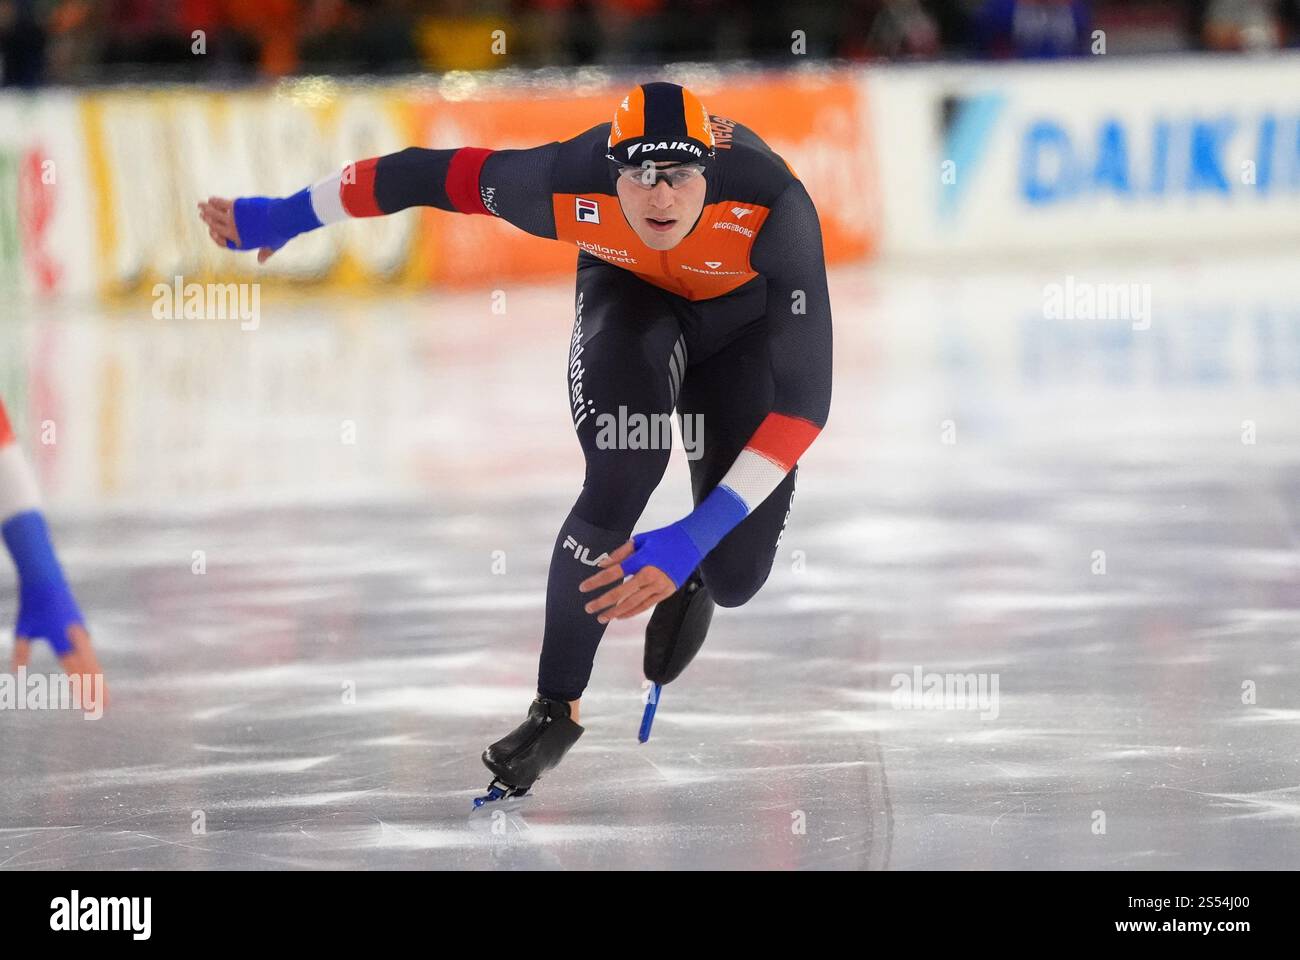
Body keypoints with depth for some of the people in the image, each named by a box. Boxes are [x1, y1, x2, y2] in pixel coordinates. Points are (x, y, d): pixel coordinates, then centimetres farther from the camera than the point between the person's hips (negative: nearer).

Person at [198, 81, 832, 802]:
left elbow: (806, 398, -40)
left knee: (734, 575, -8)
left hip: (748, 313, 0)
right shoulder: (569, 185, -37)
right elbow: (440, 174, -19)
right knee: (622, 477, -28)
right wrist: (286, 216, -10)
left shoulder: (771, 206, -42)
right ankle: (558, 705, -7)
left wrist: (697, 537, -46)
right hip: (631, 293, 0)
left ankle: (690, 571, 33)